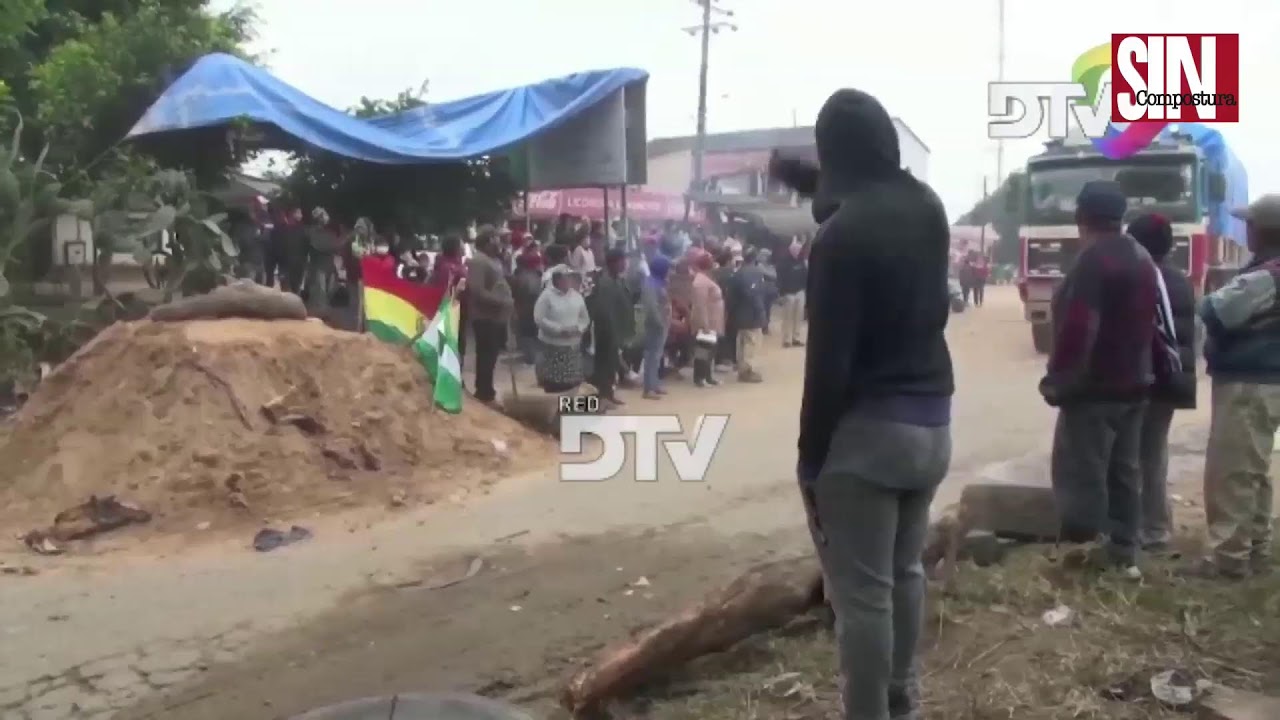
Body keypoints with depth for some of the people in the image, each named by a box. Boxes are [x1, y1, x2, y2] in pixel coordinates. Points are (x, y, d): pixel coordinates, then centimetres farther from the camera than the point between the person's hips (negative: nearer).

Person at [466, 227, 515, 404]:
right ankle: (484, 393, 11)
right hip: (486, 318, -9)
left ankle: (485, 390, 29)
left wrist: (508, 300, 7)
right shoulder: (477, 262, -16)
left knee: (491, 356, 17)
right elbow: (477, 292, -24)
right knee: (486, 357, 0)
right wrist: (502, 301, -20)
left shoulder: (494, 260, 14)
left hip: (497, 317, 9)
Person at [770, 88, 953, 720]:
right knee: (906, 572, 22)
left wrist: (810, 457, -11)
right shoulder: (926, 207, 5)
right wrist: (804, 179, 29)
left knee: (862, 594, 1)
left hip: (865, 428, -8)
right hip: (931, 420, 9)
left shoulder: (840, 236, -18)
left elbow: (828, 361, -18)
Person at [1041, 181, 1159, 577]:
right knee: (1125, 471, 13)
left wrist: (1057, 379, -17)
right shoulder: (1142, 258, 13)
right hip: (1133, 384, 9)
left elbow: (1077, 328, -24)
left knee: (1082, 474, -4)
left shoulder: (1093, 260, -17)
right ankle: (1124, 554, 19)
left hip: (1094, 388, -9)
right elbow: (1145, 321, 19)